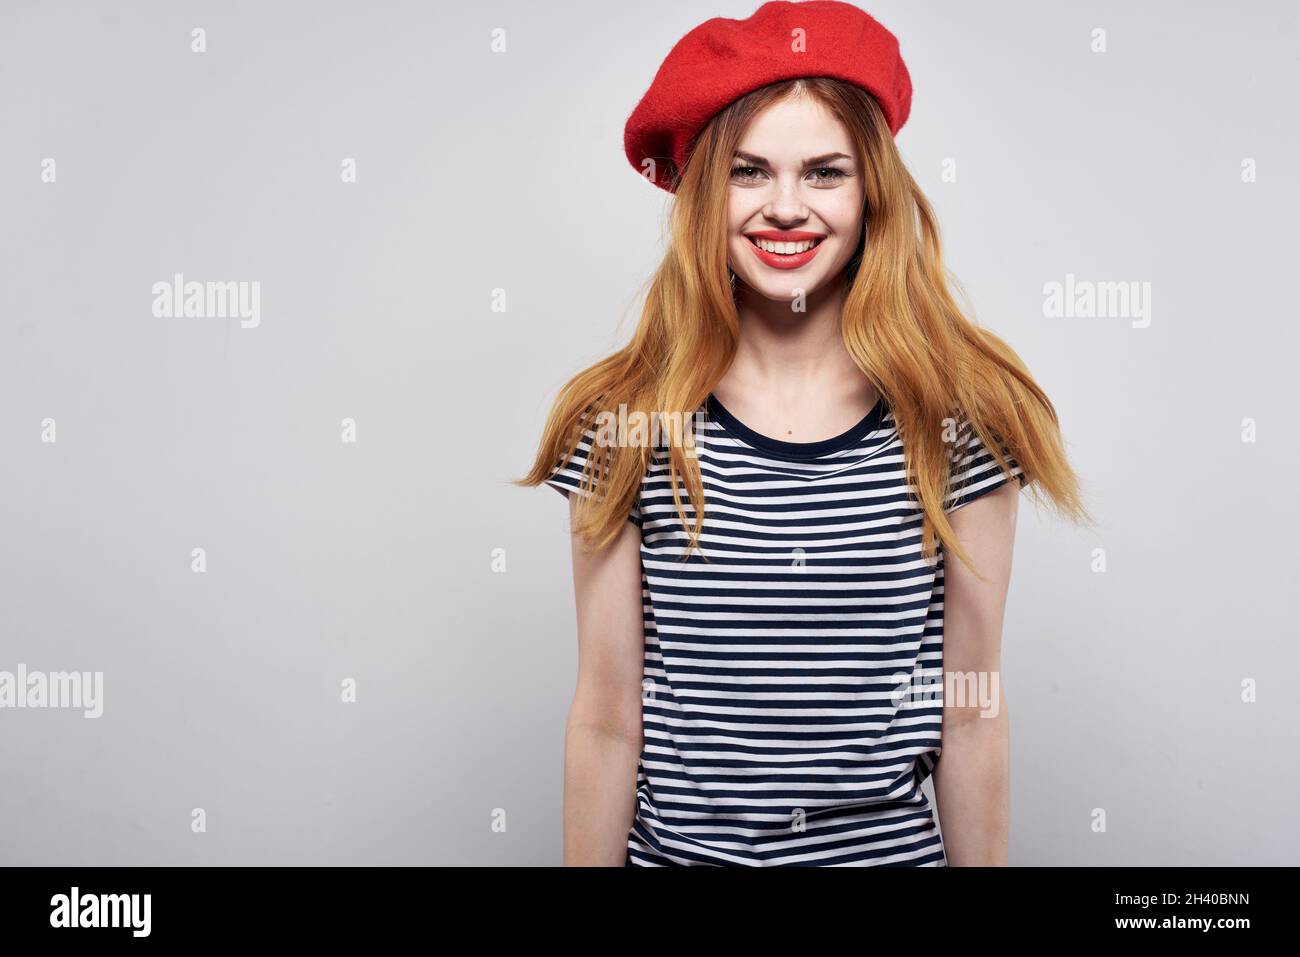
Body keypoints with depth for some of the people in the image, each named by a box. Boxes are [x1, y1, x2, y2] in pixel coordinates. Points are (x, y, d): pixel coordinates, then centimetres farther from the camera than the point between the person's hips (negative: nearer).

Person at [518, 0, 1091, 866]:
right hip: (677, 847, 0)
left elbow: (972, 711, -5)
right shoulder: (621, 424, -11)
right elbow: (606, 718, -7)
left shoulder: (962, 415, -10)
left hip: (892, 847, 1)